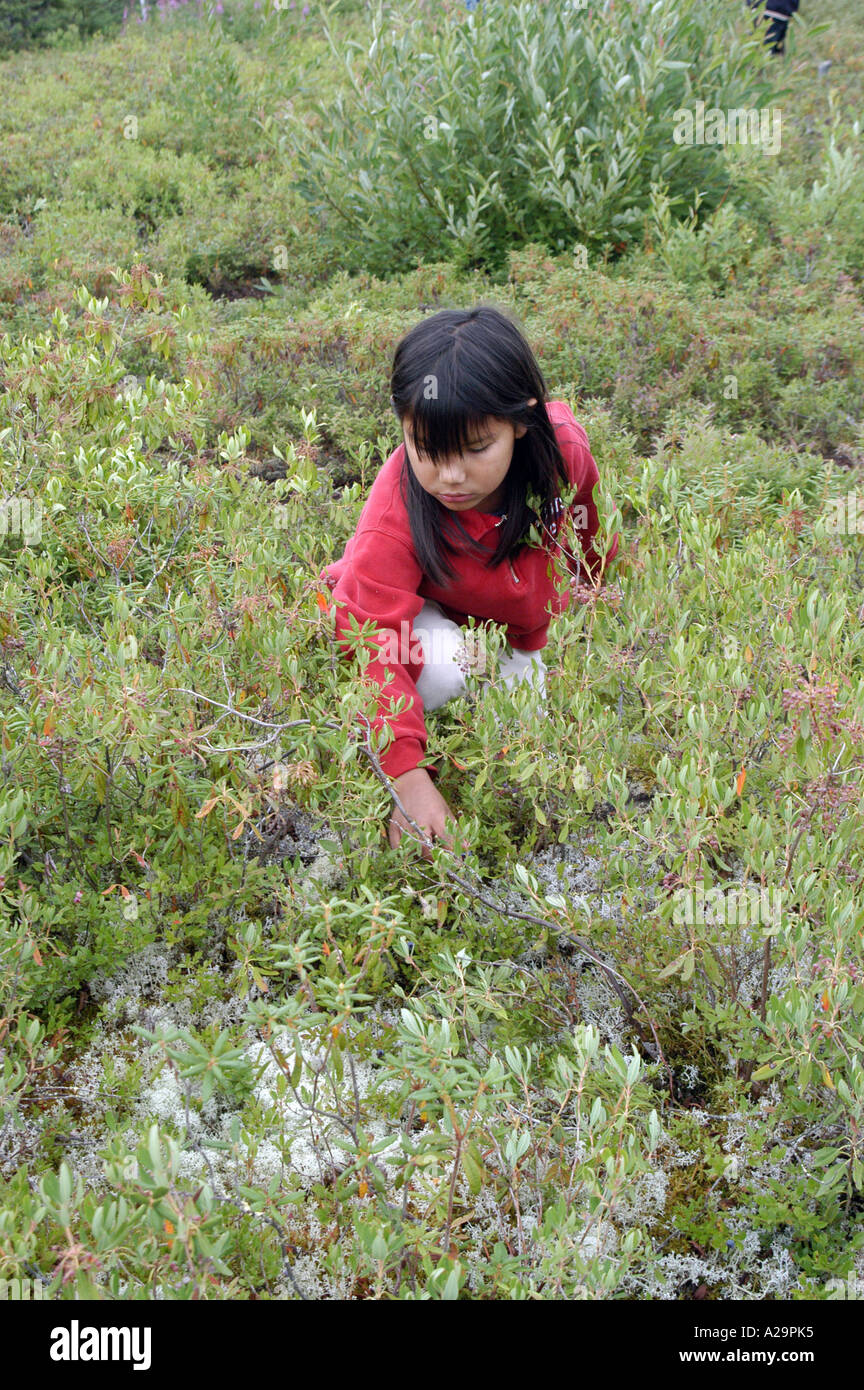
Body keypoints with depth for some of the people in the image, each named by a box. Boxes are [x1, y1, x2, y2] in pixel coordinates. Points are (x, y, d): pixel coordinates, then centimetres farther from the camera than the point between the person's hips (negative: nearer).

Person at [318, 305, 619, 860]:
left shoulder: (561, 446, -28)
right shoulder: (398, 510, -39)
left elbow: (590, 533, -3)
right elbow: (371, 644, -43)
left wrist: (586, 602, 15)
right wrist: (410, 779, -53)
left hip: (517, 626, 5)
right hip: (421, 614, -4)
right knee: (447, 665, -34)